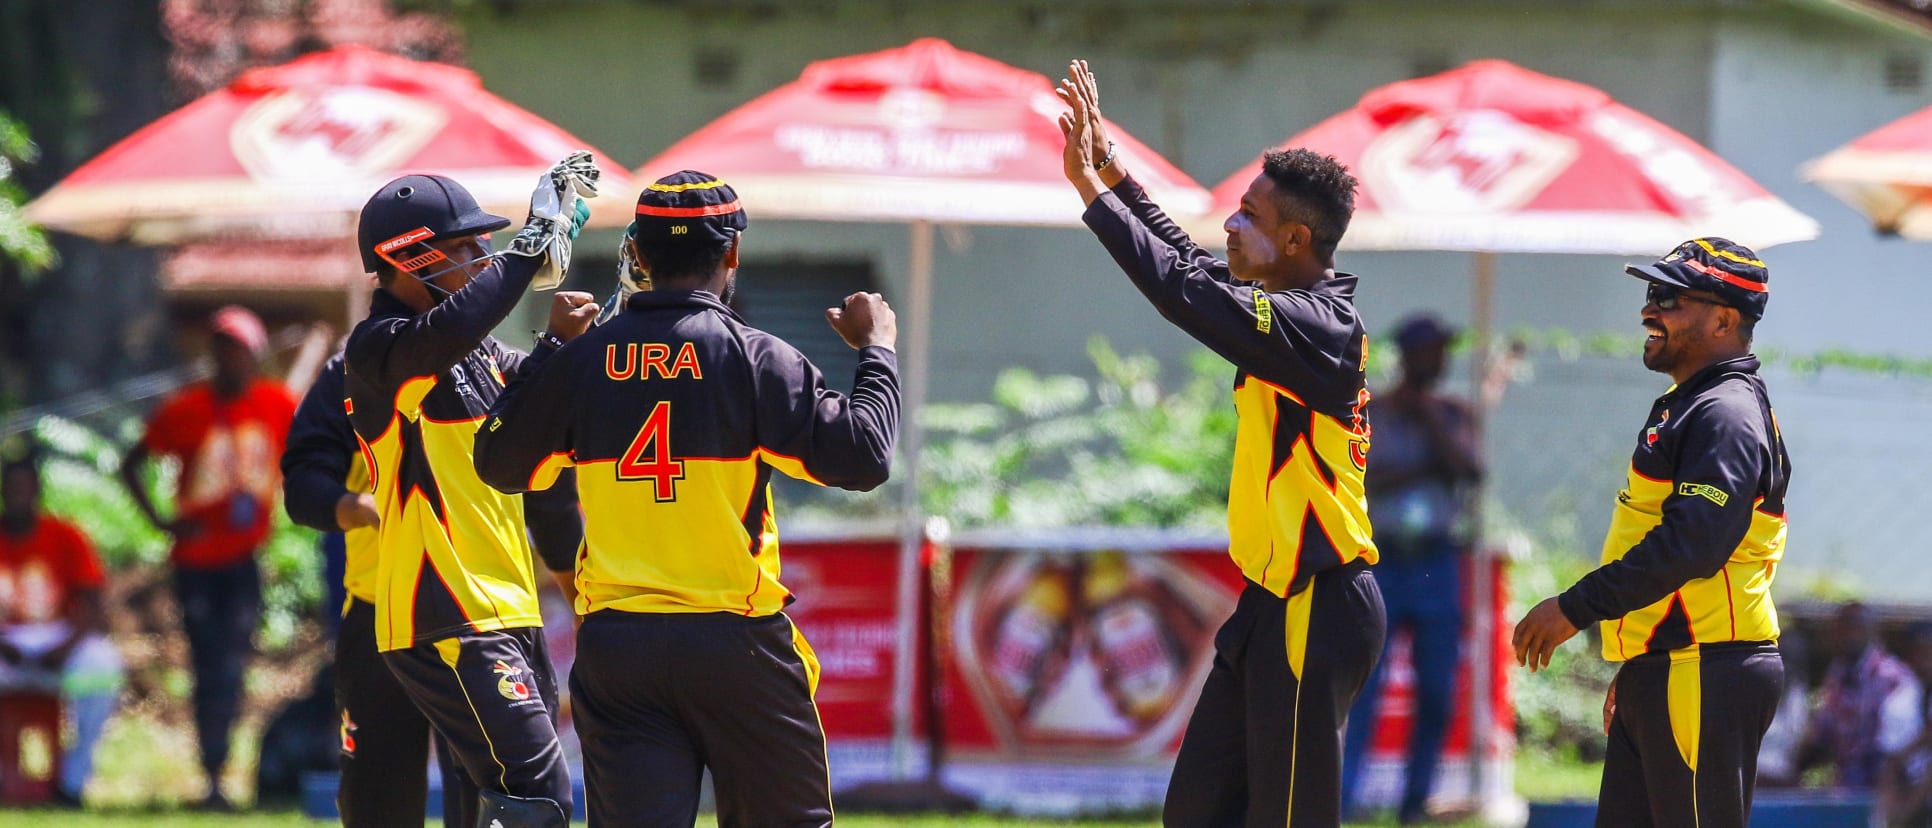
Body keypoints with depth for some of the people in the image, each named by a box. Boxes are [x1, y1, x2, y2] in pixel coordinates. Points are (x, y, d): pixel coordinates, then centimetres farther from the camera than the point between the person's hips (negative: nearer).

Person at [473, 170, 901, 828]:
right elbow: (860, 457, -10)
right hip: (734, 644, -3)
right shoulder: (752, 356, -7)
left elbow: (501, 464, 16)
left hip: (613, 646, 3)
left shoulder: (584, 359, 3)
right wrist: (876, 350, 4)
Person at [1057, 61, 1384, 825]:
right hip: (1275, 604, 10)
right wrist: (1113, 168, 22)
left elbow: (1185, 290, -26)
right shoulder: (1297, 309, 10)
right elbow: (1195, 266, 25)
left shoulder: (1318, 328, -18)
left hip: (1316, 612, -10)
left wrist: (1090, 186, -20)